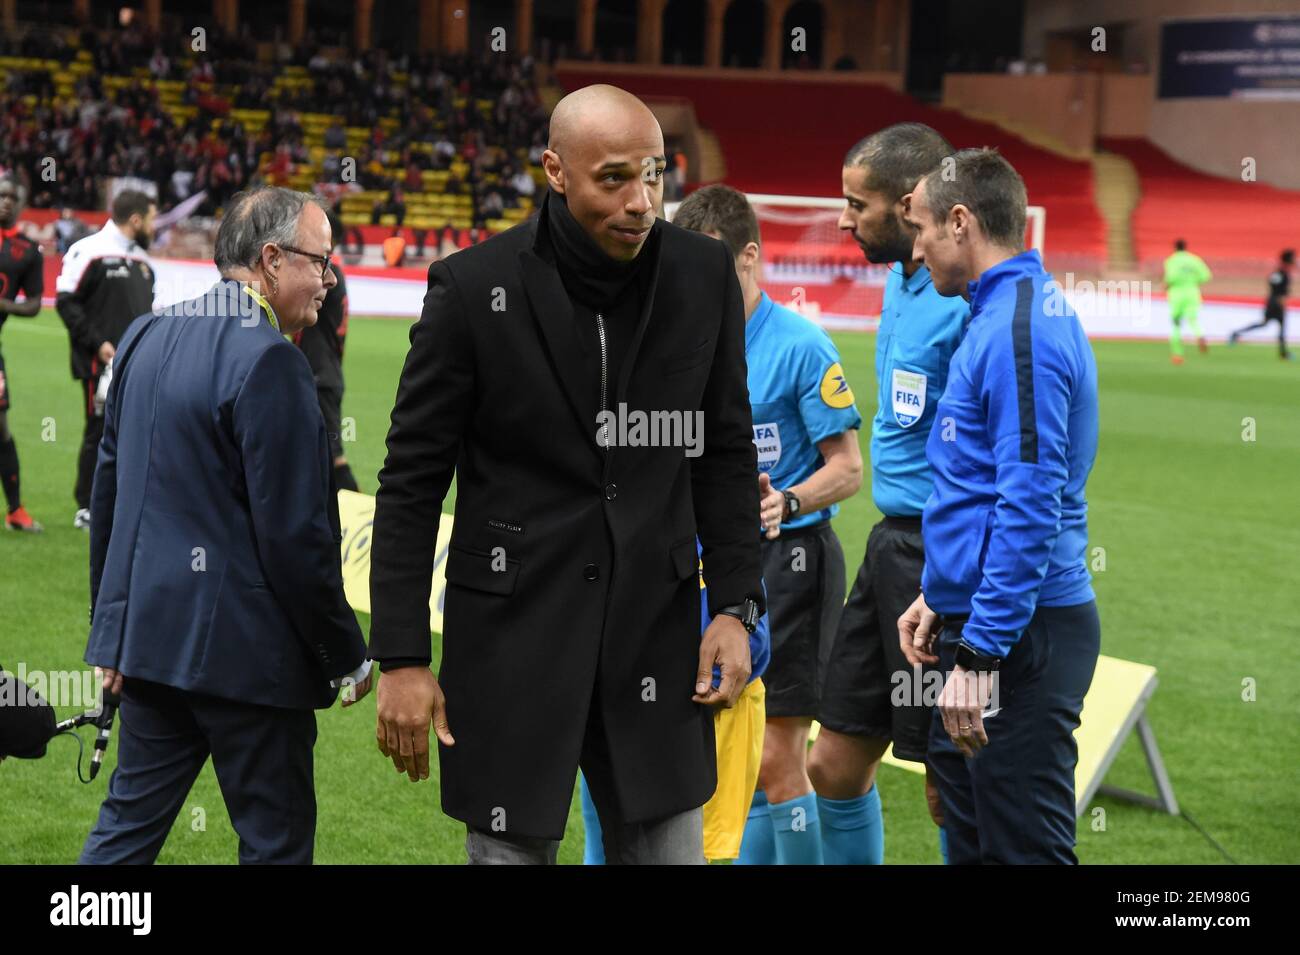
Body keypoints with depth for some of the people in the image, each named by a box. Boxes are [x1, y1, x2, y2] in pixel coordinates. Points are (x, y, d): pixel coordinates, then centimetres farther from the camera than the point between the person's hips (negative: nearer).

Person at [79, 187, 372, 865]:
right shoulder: (270, 361, -17)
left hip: (148, 628, 8)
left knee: (130, 821, 15)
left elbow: (108, 489, 14)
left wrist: (112, 629, 21)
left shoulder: (145, 337, 8)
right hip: (243, 647, -8)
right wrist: (348, 658, -7)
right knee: (275, 837, 4)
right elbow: (293, 535, -18)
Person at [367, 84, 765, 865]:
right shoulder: (474, 288, -9)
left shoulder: (703, 275, 0)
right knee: (513, 845, 6)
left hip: (655, 632, 3)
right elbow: (412, 482, -4)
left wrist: (736, 604, 1)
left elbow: (725, 453, 9)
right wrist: (401, 659, -7)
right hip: (514, 631, -2)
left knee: (670, 846, 6)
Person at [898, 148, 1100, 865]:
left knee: (1024, 848, -6)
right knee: (970, 841, 15)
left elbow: (1029, 505, -23)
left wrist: (981, 655, -24)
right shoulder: (1000, 314, 16)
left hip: (1021, 639, -11)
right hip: (983, 621, 11)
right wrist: (939, 594, 22)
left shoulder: (1020, 329, -17)